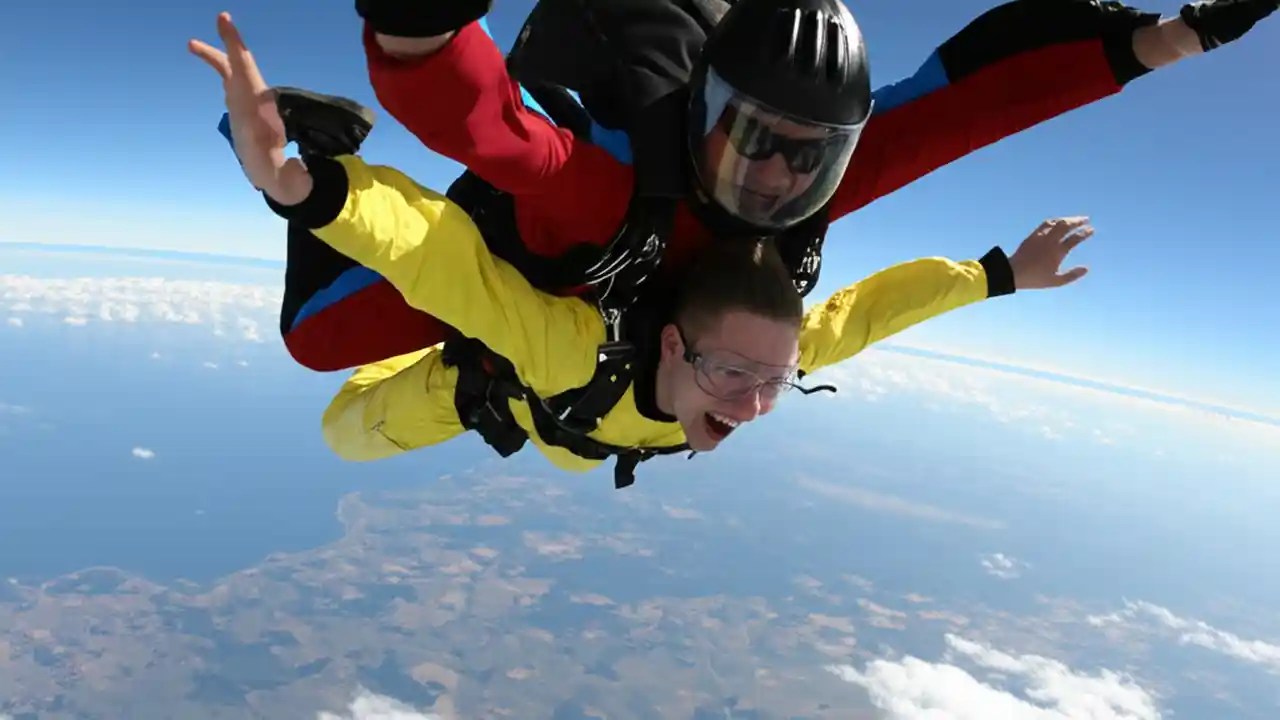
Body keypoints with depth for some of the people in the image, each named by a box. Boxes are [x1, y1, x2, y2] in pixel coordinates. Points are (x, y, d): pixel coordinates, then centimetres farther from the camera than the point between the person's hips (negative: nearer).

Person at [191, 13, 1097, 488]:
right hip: (499, 379, -4)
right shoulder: (575, 348, -53)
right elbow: (435, 256, -63)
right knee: (350, 430, 19)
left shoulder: (769, 352, -37)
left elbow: (867, 306, -22)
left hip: (585, 427, 4)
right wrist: (292, 182, -80)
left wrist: (999, 274, -15)